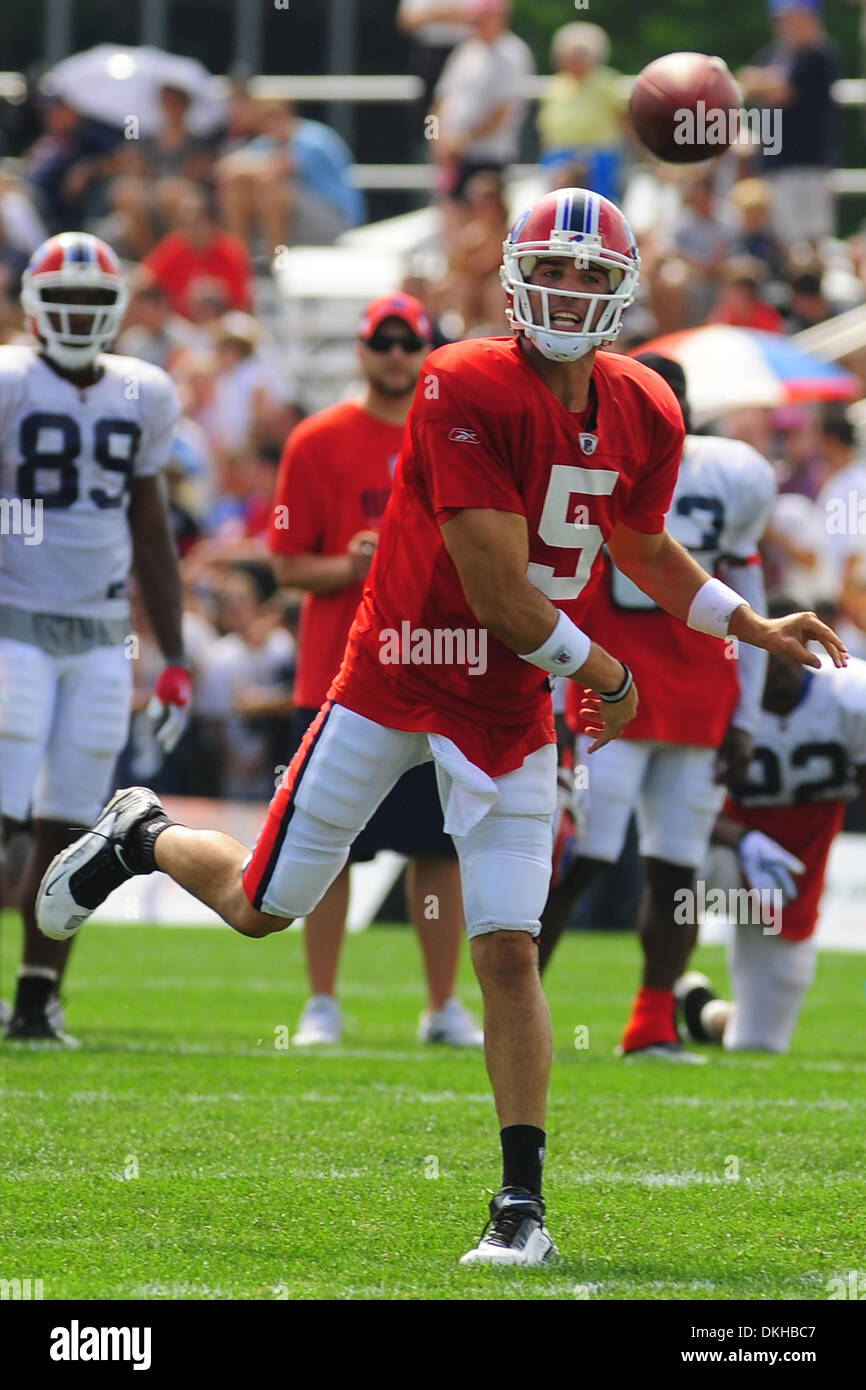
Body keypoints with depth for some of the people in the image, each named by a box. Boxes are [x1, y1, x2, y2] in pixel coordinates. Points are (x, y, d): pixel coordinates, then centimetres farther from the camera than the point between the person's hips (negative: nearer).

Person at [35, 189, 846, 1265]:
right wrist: (608, 680, -11)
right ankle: (143, 836, 39)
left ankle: (523, 1200, 1)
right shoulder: (467, 392, -23)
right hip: (394, 680, -4)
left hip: (509, 711, 4)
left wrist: (753, 625, 7)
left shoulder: (644, 418, -2)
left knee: (508, 947, -4)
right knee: (263, 906, 7)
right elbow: (501, 594, -23)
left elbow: (645, 550, 19)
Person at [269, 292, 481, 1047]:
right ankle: (322, 1005, 7)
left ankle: (445, 1007, 10)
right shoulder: (318, 442, 1)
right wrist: (347, 567, -16)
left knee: (442, 846, 2)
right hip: (338, 671, -2)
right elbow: (290, 564, 1)